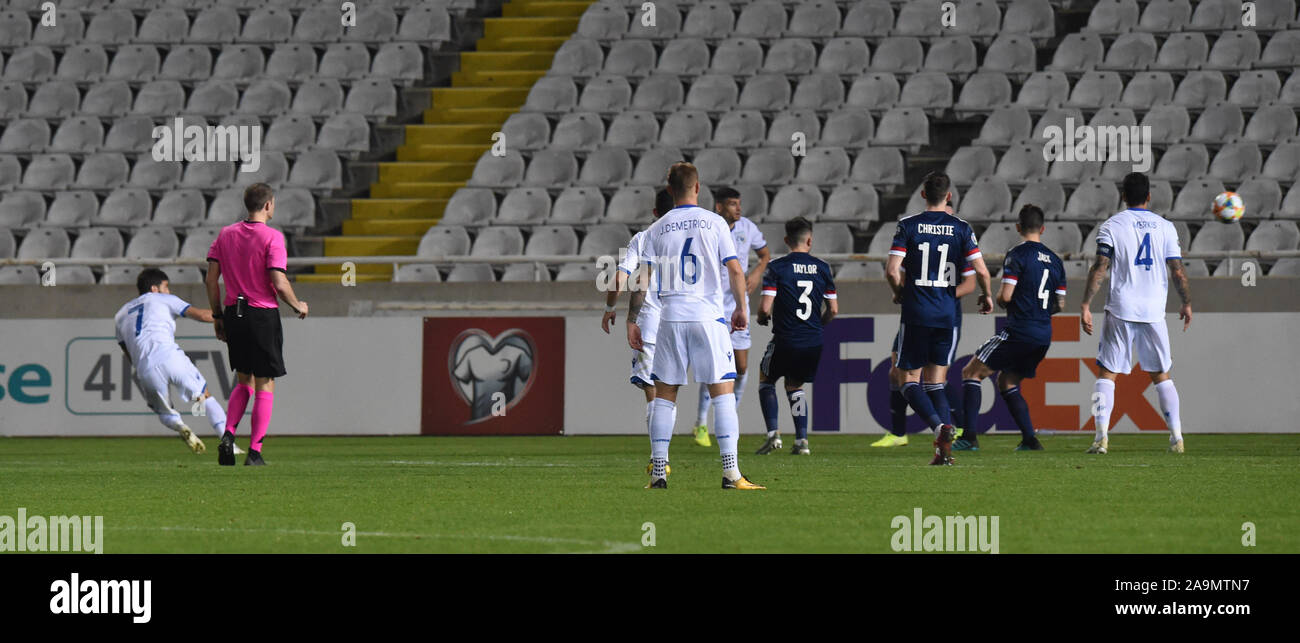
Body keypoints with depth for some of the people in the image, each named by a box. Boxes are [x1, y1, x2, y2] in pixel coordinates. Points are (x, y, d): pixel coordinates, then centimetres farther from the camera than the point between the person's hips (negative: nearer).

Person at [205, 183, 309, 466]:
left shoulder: (226, 234, 6)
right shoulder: (272, 237, -11)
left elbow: (211, 279, 4)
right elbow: (279, 284, -16)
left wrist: (217, 316, 13)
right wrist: (298, 306, 2)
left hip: (233, 313, 5)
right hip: (263, 315, -5)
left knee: (244, 382, 19)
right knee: (265, 386, 4)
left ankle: (228, 435, -2)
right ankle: (254, 452, 1)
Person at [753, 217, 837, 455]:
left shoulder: (776, 268, -8)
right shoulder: (822, 268, 3)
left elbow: (766, 307, -14)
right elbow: (833, 310, 6)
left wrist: (762, 319, 9)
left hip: (785, 340, -3)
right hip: (814, 342, 3)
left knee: (766, 380, 19)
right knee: (795, 385, 22)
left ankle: (773, 433, 3)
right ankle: (801, 440, 9)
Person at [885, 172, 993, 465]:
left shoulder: (908, 226, -4)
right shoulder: (961, 229, 0)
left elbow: (892, 270, -11)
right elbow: (981, 271, -5)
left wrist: (899, 293, 10)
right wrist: (986, 297, 15)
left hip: (916, 314, -2)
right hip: (948, 315, 2)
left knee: (910, 380, 7)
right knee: (936, 382, 10)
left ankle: (938, 424, -20)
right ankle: (944, 448, -6)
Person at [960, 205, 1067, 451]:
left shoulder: (1017, 255, -9)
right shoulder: (1054, 260, 12)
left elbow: (1006, 295, -15)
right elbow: (1060, 304, 16)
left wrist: (997, 300, 7)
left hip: (1019, 332, -7)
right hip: (1044, 336, 7)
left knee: (971, 372, 1)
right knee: (1007, 382, 22)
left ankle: (969, 435, -10)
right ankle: (1029, 439, 11)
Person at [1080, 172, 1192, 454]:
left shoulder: (1111, 226, 0)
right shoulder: (1165, 227, 5)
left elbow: (1099, 269, -7)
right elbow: (1177, 272, 4)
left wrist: (1085, 306, -6)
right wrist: (1187, 304, 16)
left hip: (1120, 312, -2)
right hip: (1153, 312, 2)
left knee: (1106, 375, 2)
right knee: (1161, 376, 13)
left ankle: (1102, 436, -13)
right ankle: (1176, 438, 7)